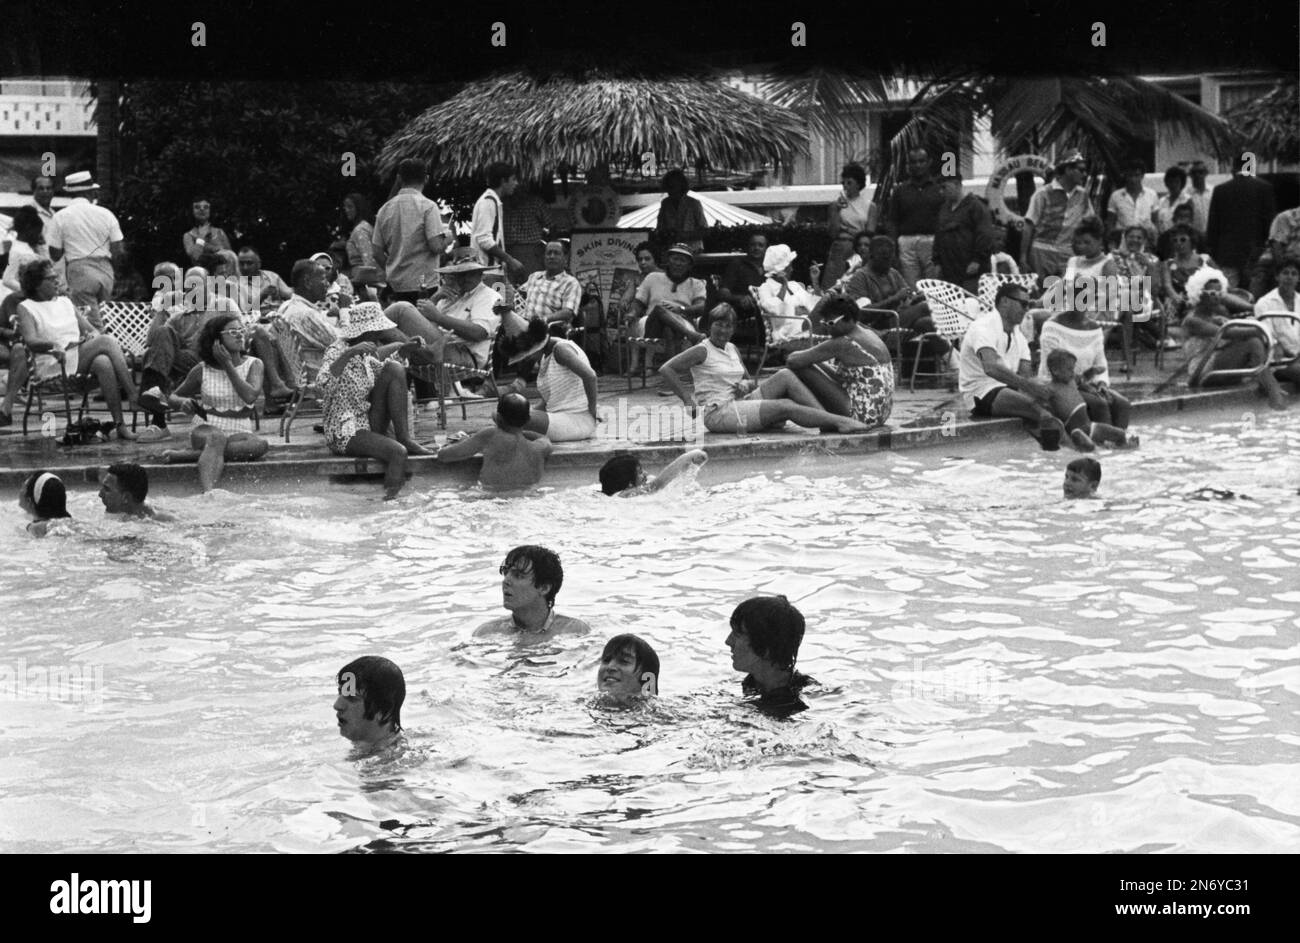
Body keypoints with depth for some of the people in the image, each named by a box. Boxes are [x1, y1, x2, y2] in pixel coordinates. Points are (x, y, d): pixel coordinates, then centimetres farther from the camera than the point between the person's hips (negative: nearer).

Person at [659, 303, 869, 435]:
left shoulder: (732, 349, 17)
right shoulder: (702, 351, -7)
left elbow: (745, 378, 24)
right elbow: (666, 370, -14)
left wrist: (748, 384, -2)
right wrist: (688, 401, -16)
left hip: (738, 403, 8)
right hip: (717, 413, -8)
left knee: (785, 376, -9)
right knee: (786, 406, -21)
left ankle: (829, 419, -17)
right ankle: (839, 422, -19)